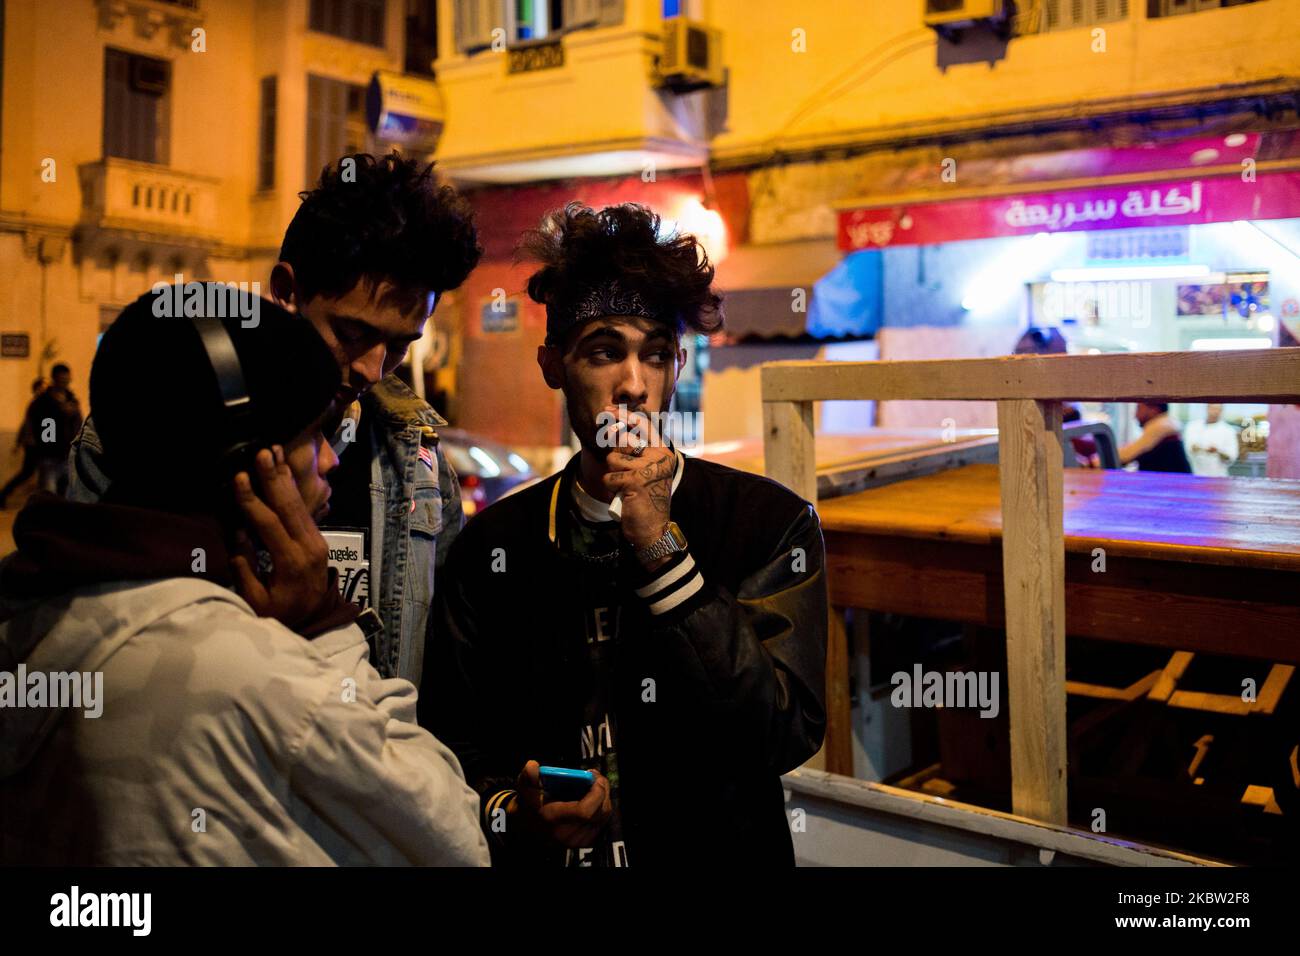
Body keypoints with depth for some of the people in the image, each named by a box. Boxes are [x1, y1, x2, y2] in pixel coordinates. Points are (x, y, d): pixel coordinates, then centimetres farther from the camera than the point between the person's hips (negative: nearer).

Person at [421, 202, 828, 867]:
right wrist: (512, 814, -11)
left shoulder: (768, 521, -2)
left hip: (715, 846, -2)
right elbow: (453, 742, 9)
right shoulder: (494, 543, 4)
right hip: (542, 853, 2)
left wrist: (661, 549, -15)